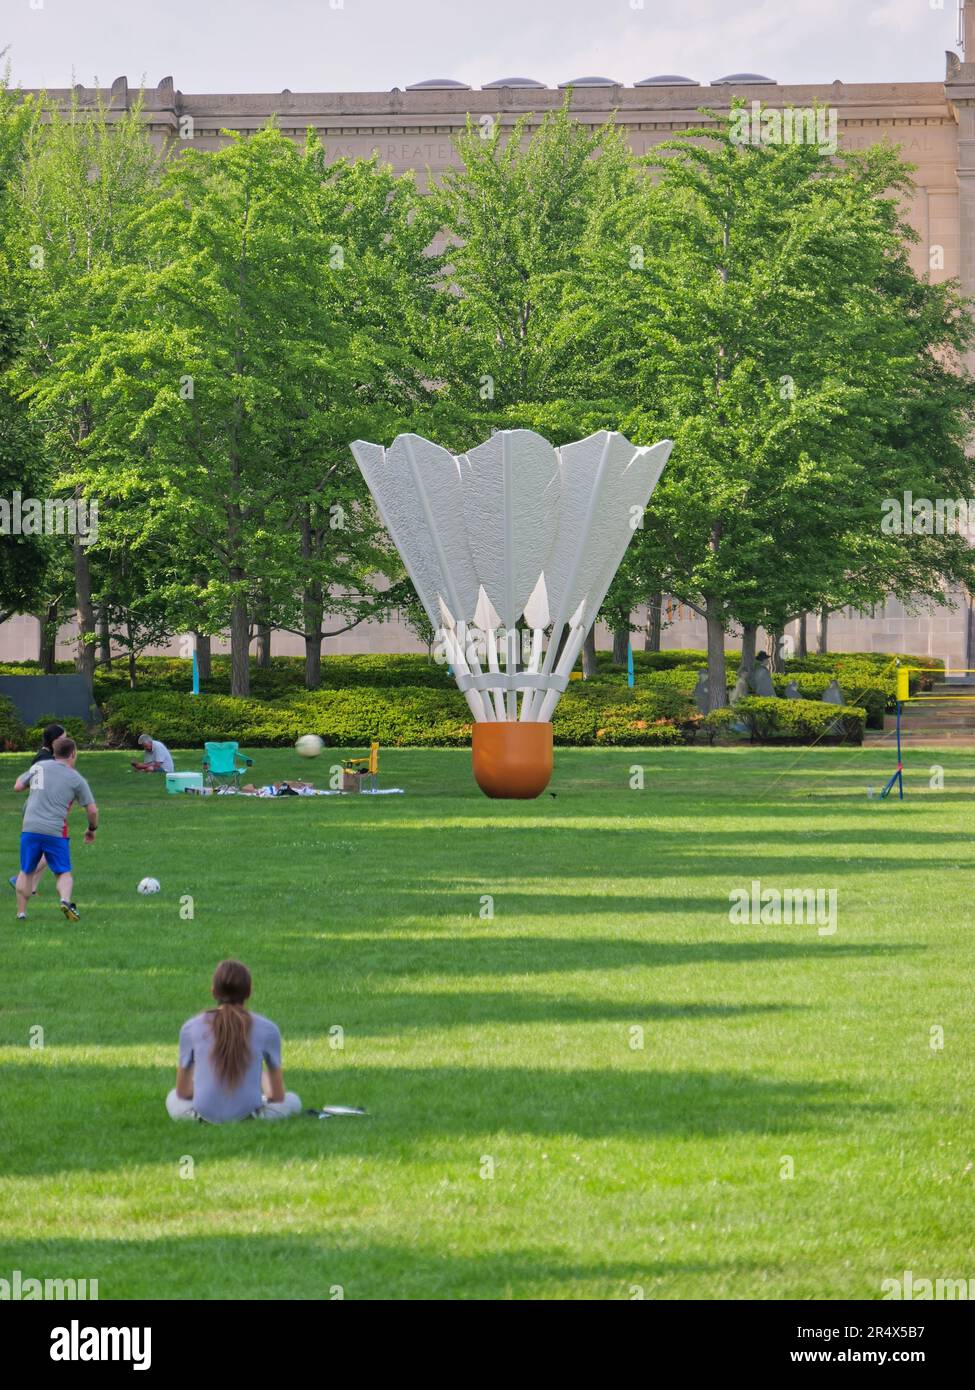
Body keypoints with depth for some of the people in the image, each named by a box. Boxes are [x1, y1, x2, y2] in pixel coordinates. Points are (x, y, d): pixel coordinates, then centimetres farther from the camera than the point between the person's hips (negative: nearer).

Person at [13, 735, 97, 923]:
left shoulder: (38, 767, 9)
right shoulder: (76, 779, 3)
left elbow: (17, 786, 18)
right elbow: (92, 810, 3)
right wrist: (92, 829, 21)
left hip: (30, 828, 2)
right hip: (55, 831, -2)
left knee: (26, 872, 16)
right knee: (64, 873, 7)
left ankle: (21, 912, 12)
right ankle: (65, 900, -20)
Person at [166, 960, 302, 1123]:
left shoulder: (191, 1027, 4)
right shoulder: (267, 1029, 1)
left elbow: (182, 1092, 13)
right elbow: (278, 1096, 10)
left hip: (206, 1114, 2)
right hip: (248, 1113, -2)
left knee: (173, 1099, 35)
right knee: (292, 1101, 28)